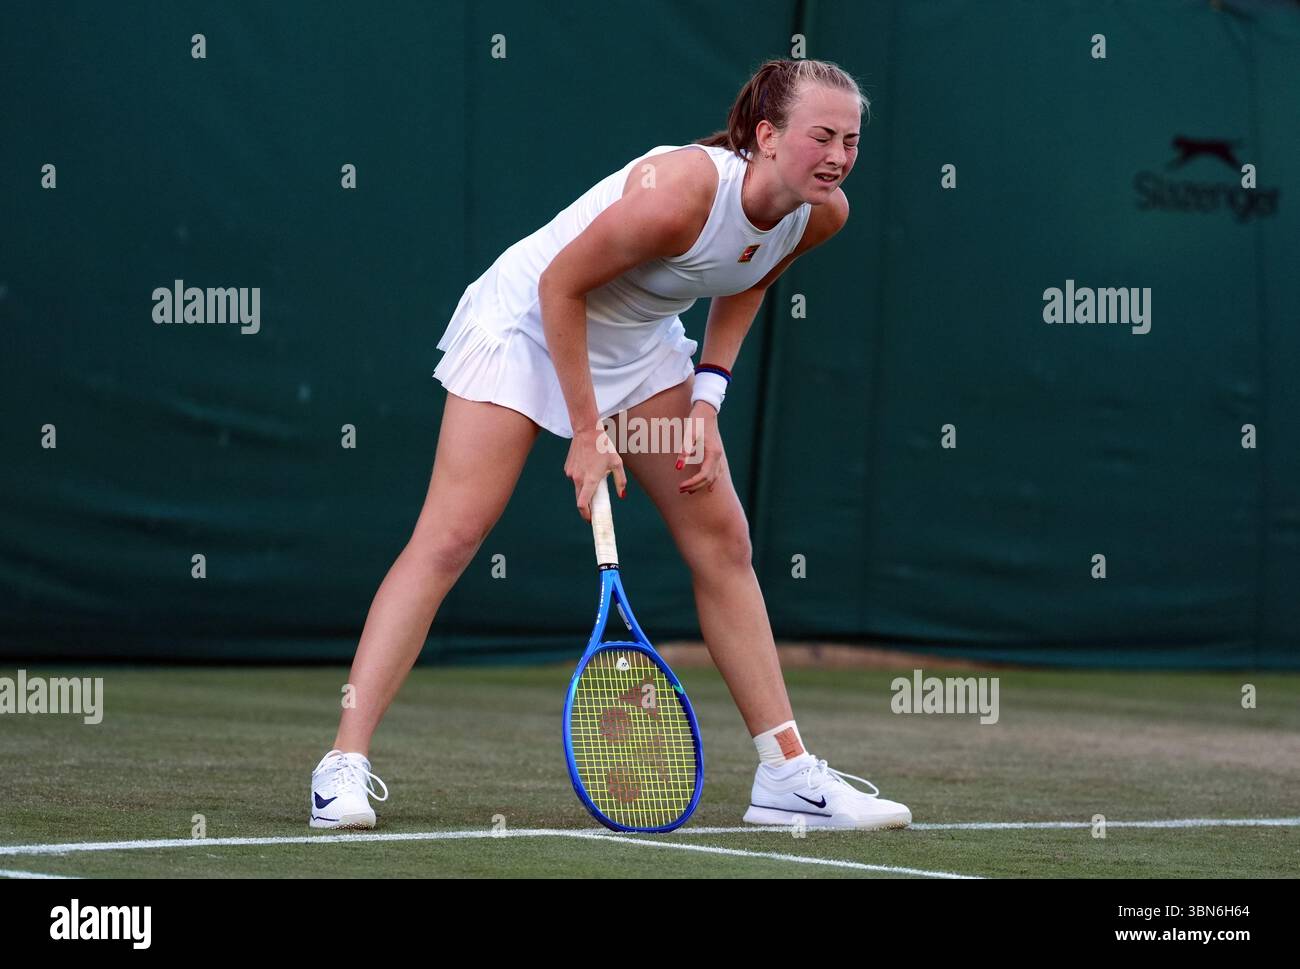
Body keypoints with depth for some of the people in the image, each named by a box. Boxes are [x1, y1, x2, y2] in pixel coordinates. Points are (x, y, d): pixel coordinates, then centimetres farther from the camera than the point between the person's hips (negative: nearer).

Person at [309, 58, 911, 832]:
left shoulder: (822, 215, -13)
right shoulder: (680, 194, -35)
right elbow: (561, 285, -23)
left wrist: (707, 399, -3)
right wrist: (588, 433, -21)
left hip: (639, 343, 7)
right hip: (530, 319, -7)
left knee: (723, 538, 4)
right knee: (448, 539, -15)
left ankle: (787, 775, 10)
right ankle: (346, 766, -15)